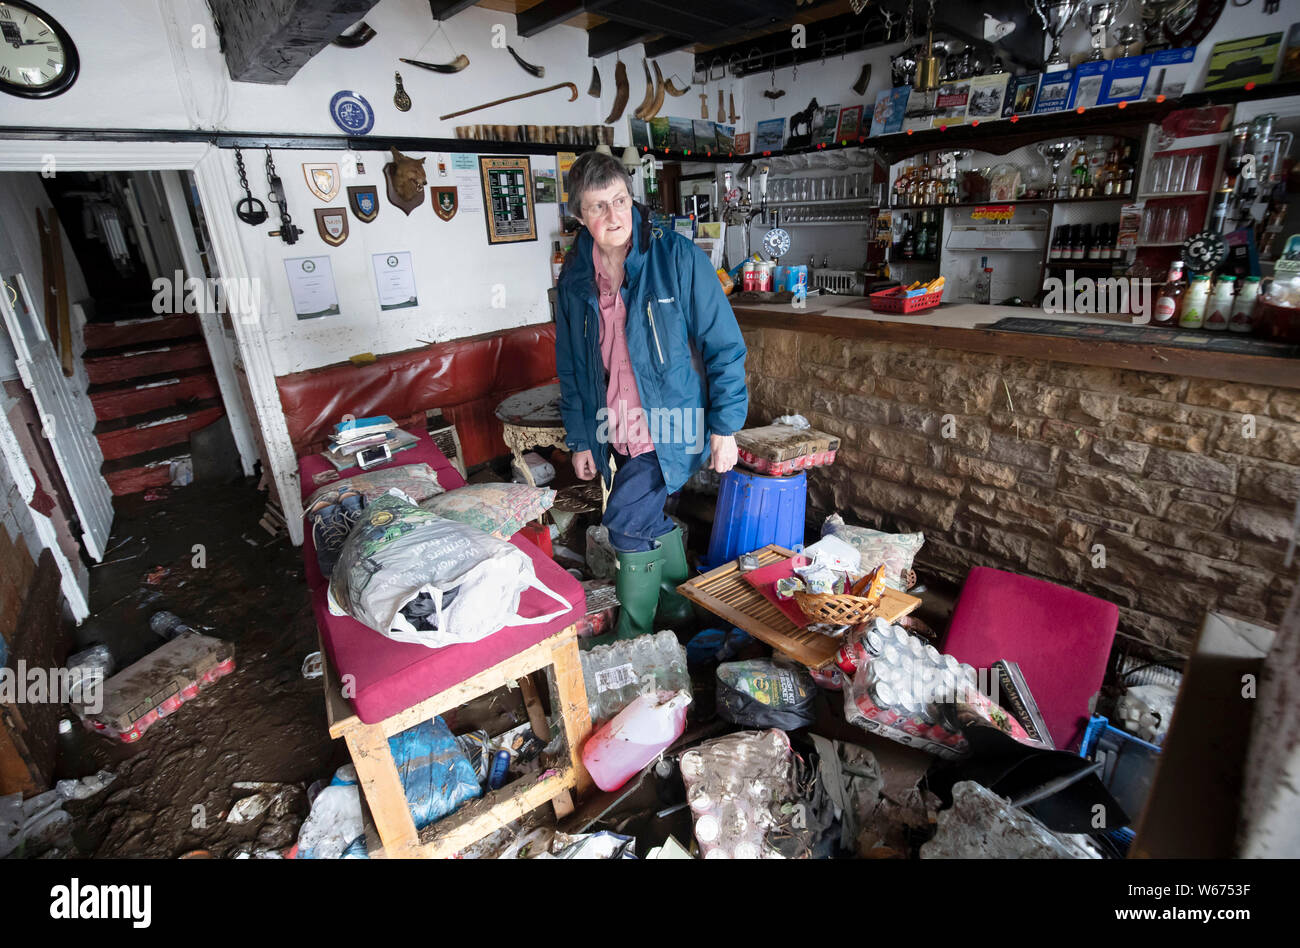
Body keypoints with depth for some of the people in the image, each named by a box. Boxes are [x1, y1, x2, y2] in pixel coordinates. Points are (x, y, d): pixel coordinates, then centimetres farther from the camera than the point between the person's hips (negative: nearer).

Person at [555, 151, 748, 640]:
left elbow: (723, 346, -10)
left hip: (673, 424, -5)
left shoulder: (677, 257, -11)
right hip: (617, 433, 5)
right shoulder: (574, 277, 3)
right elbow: (571, 366, 11)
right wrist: (579, 439, 10)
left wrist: (725, 426, -12)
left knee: (627, 520, -15)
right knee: (650, 520, 16)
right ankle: (677, 602, 42)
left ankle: (632, 638, 7)